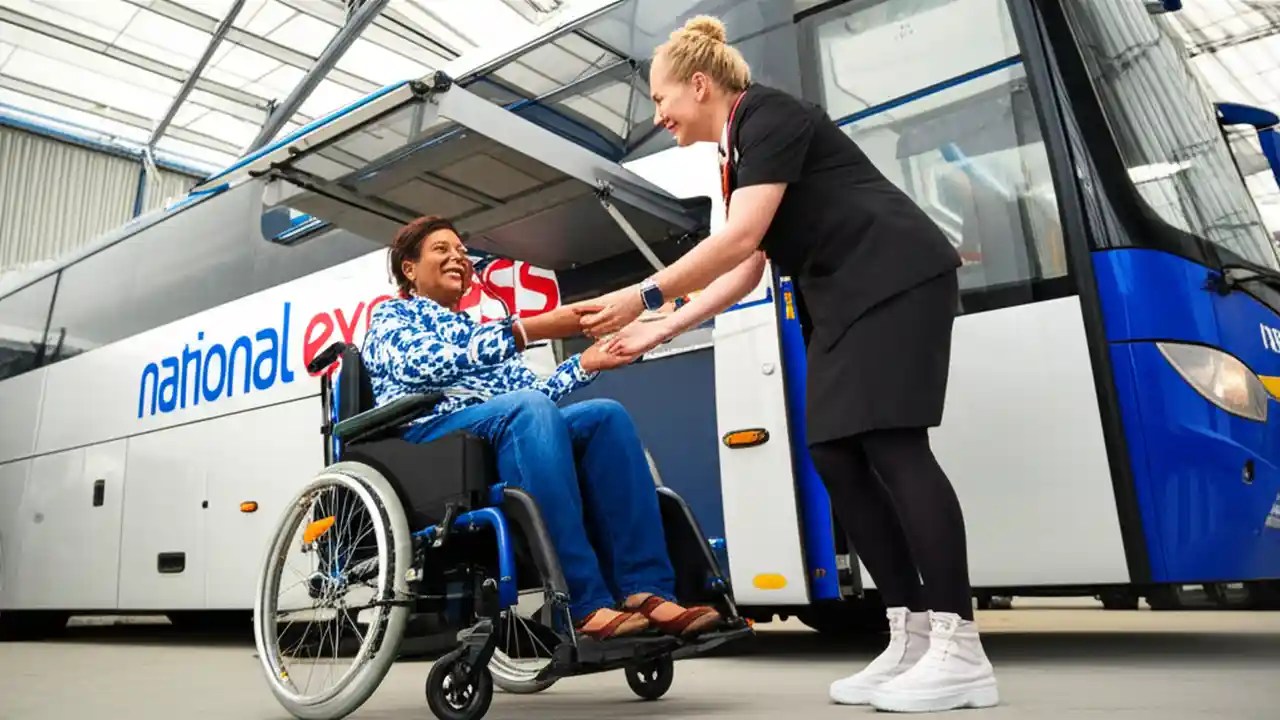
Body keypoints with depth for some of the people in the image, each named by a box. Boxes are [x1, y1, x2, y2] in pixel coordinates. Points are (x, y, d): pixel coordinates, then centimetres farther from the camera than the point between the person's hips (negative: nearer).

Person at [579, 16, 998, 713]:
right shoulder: (737, 154, 19)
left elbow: (741, 237, -21)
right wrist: (661, 331, 15)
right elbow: (745, 269, 17)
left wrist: (644, 295, -17)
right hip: (844, 304, 9)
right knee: (835, 454, 0)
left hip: (897, 282, -9)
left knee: (889, 443, -16)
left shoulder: (768, 115, -9)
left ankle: (959, 651, -11)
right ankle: (911, 639, 4)